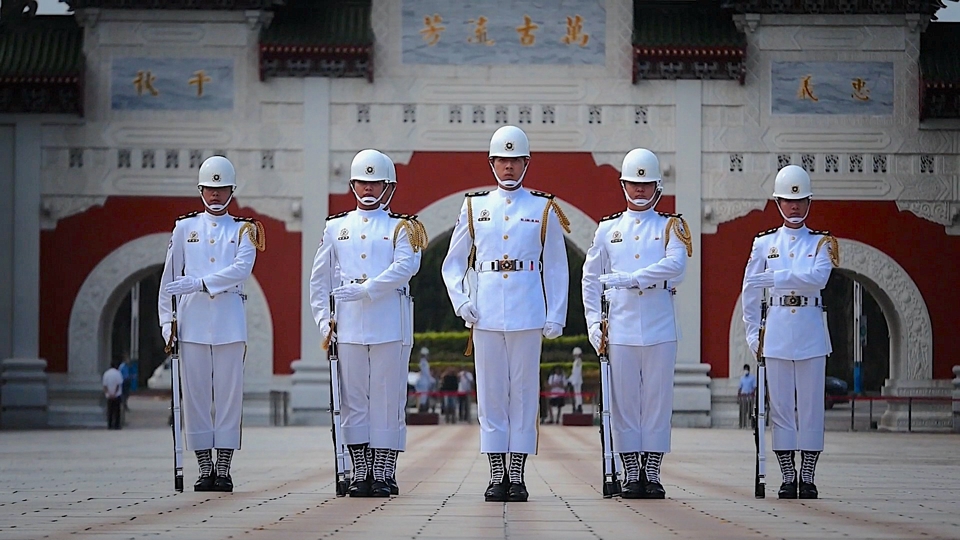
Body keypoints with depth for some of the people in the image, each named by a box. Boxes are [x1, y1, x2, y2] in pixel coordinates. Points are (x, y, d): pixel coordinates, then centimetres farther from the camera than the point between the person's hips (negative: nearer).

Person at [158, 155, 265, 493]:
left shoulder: (243, 230, 8)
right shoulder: (185, 228, 12)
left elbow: (241, 269, -10)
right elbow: (170, 276, 11)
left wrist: (198, 283, -19)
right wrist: (167, 319, 3)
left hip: (229, 321, -1)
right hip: (192, 321, 1)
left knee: (229, 394, -1)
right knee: (195, 395, -1)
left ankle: (224, 469, 3)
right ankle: (205, 469, 5)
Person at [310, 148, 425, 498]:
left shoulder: (402, 227, 6)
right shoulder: (335, 227, 15)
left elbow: (405, 267, -11)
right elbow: (320, 279, 15)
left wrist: (364, 289, -20)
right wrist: (324, 321, 5)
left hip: (389, 327, -2)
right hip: (348, 327, 2)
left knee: (387, 399, -2)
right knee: (353, 400, 2)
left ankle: (381, 473, 2)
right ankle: (360, 474, 7)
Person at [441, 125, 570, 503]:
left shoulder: (544, 210, 6)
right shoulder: (474, 208, 9)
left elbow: (556, 268, 6)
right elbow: (453, 263, 13)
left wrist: (555, 317, -1)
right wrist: (462, 304, 0)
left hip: (528, 317, -1)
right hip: (486, 316, 1)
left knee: (524, 393, 0)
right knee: (491, 394, 1)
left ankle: (517, 476, 4)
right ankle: (497, 476, 6)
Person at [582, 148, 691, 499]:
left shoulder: (671, 226, 6)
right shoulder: (608, 229, 11)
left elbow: (675, 265, -13)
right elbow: (591, 278, 12)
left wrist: (628, 278, -21)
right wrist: (594, 323, 1)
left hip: (660, 328, -1)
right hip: (620, 329, 1)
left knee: (658, 400, 0)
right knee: (624, 401, 0)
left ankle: (652, 473, 5)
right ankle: (631, 474, 5)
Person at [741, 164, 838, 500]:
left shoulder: (821, 243, 6)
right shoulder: (765, 243, 9)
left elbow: (818, 277, -14)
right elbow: (750, 291, 10)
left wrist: (773, 277, -20)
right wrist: (752, 333, 4)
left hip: (811, 332, -1)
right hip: (776, 332, 1)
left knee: (811, 406, 0)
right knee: (781, 406, 1)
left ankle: (808, 478, 4)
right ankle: (788, 478, 5)